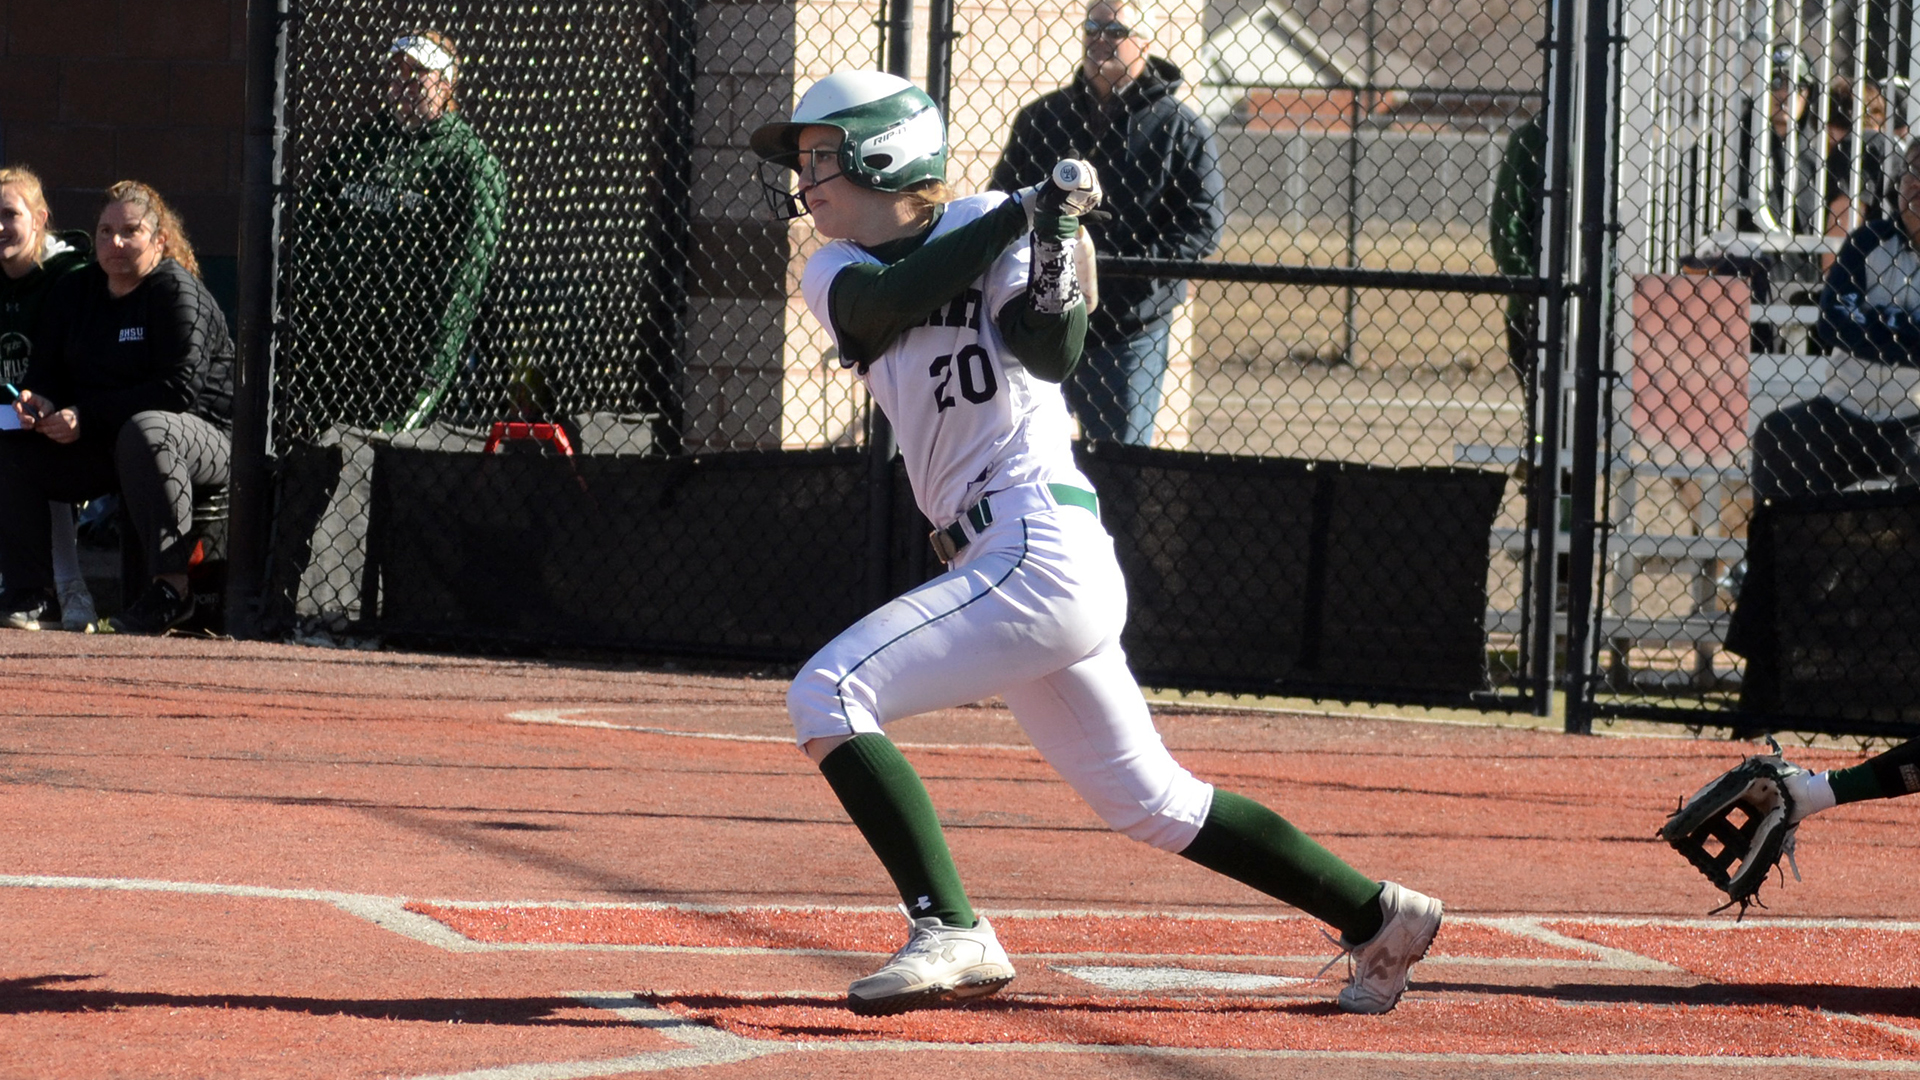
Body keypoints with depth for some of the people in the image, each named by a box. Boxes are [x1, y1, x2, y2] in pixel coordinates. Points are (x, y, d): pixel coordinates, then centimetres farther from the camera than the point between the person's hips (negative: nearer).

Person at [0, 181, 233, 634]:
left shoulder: (177, 292, -12)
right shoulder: (73, 292, 10)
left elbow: (180, 390, -22)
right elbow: (46, 371, 13)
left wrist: (86, 418, -25)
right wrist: (38, 402, -14)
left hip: (203, 436, -7)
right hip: (95, 449, 7)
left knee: (144, 430, -40)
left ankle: (171, 588, -39)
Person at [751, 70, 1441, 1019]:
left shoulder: (992, 225, -1)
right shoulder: (837, 273, 14)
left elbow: (1048, 353, -16)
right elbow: (890, 301, -9)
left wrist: (1051, 245, -32)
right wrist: (1024, 213, -18)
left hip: (1039, 548, -8)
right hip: (1009, 573, 8)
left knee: (826, 694, -19)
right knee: (1151, 804, 14)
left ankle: (949, 933, -24)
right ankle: (1379, 918, 23)